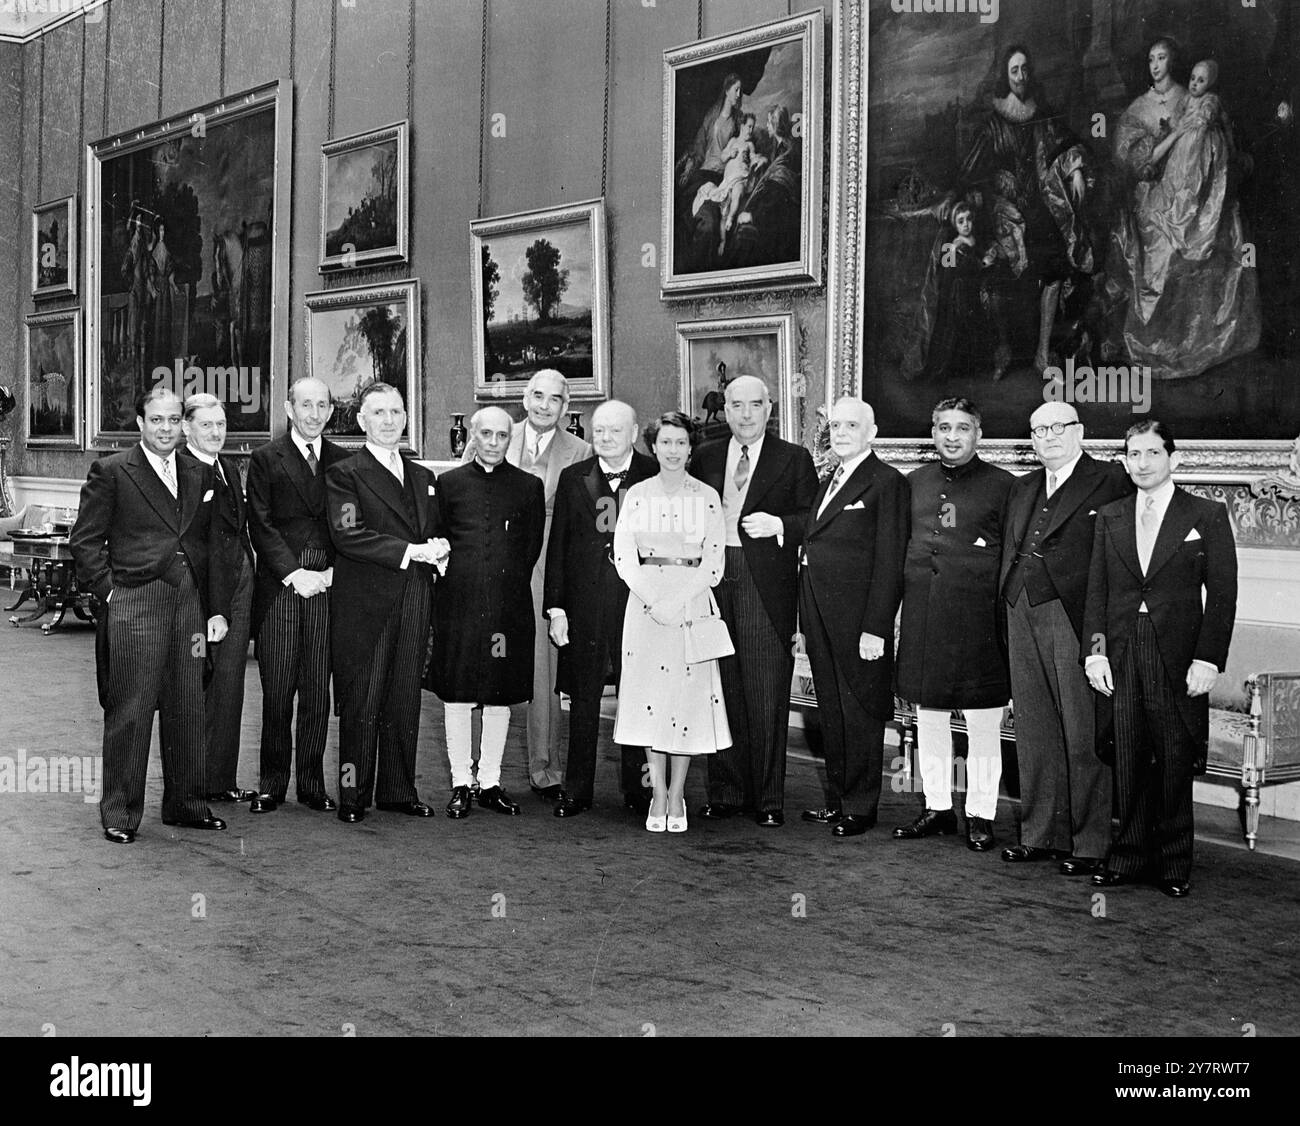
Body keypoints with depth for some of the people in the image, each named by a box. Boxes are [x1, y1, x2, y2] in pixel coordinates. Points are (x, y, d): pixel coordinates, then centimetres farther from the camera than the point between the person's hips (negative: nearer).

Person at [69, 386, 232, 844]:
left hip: (190, 602, 5)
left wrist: (218, 609, 10)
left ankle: (186, 804, 21)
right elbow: (85, 541, 0)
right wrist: (108, 589, -8)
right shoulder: (111, 472, 0)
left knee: (189, 708, 10)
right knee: (130, 711, -2)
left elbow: (213, 546, 15)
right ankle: (119, 814, 6)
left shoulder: (200, 475, 15)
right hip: (134, 604, -5)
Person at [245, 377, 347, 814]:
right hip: (278, 586, -2)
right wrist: (294, 574, -9)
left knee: (318, 691, 4)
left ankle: (312, 784, 12)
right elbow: (261, 525, -1)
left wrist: (331, 572, -5)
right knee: (276, 692, 0)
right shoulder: (265, 459, 5)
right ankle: (271, 785, 8)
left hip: (326, 585, 2)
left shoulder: (343, 461, 13)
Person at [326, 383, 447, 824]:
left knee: (405, 702, 8)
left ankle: (399, 791, 16)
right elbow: (347, 536, -13)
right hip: (363, 604, -5)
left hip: (413, 604, 5)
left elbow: (434, 534, 23)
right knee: (361, 703, -2)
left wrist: (438, 549, -2)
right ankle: (353, 796, 5)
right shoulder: (344, 474, -1)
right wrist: (410, 551, -17)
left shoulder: (422, 477, 19)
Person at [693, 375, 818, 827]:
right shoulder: (706, 458, 15)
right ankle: (725, 793, 15)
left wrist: (778, 525, -14)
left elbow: (813, 519, 1)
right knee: (721, 692, 6)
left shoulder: (793, 459, 5)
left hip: (766, 589, -3)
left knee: (767, 697, -1)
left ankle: (769, 800, 7)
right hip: (714, 582, 3)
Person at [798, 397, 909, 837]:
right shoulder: (828, 482, 18)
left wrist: (875, 628, -18)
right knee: (831, 712, 14)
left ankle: (860, 807, 10)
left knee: (860, 713, 1)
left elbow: (889, 560, -13)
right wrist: (807, 624, 11)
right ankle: (838, 799, 24)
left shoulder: (887, 482, -7)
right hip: (821, 619, 8)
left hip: (859, 620, -8)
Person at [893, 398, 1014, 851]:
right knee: (929, 719, 11)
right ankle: (937, 808, 23)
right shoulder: (913, 483, 12)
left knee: (983, 725, 3)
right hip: (922, 619, 4)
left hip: (978, 620, -4)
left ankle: (980, 815, 14)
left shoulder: (1002, 486, -1)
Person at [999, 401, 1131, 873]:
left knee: (1083, 735, -1)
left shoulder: (1111, 482, -3)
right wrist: (1007, 612, 10)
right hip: (1023, 616, 6)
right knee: (1035, 732, 11)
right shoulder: (1022, 488, 19)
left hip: (1076, 617, -6)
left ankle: (1088, 842, 7)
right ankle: (1040, 834, 20)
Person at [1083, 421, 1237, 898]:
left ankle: (1173, 864, 14)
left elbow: (1222, 593, -1)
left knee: (1174, 764, 2)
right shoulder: (1109, 517, 11)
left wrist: (1207, 659, -9)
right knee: (1128, 762, 4)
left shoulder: (1207, 516, 2)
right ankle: (1128, 856, 15)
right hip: (1121, 657, 3)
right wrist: (1094, 651, 1)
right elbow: (1096, 589, 11)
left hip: (1177, 658, -2)